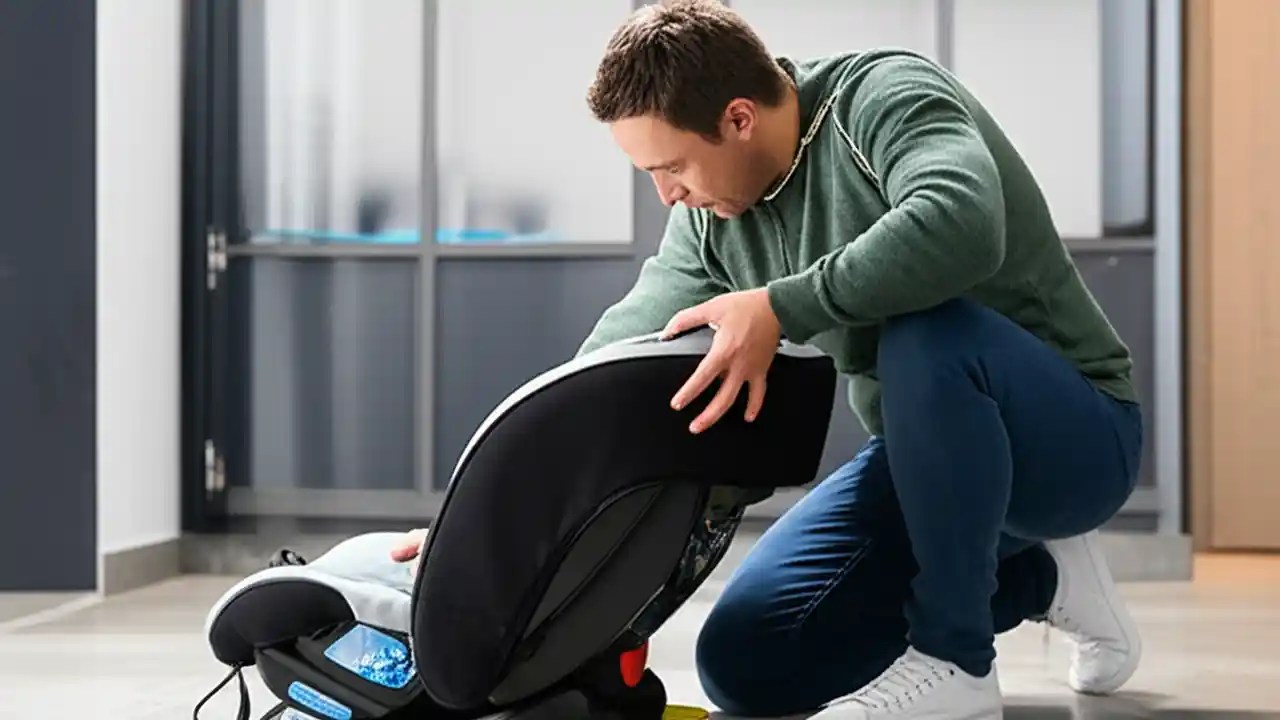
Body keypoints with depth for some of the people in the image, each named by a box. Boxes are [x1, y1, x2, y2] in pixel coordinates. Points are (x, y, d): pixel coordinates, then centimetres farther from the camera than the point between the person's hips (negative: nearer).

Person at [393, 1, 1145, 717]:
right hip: (931, 449, 7)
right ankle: (1039, 581, 11)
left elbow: (960, 224, -43)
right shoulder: (715, 218, -2)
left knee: (929, 333, -39)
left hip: (1074, 436, -7)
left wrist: (780, 308, -38)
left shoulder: (883, 97, -22)